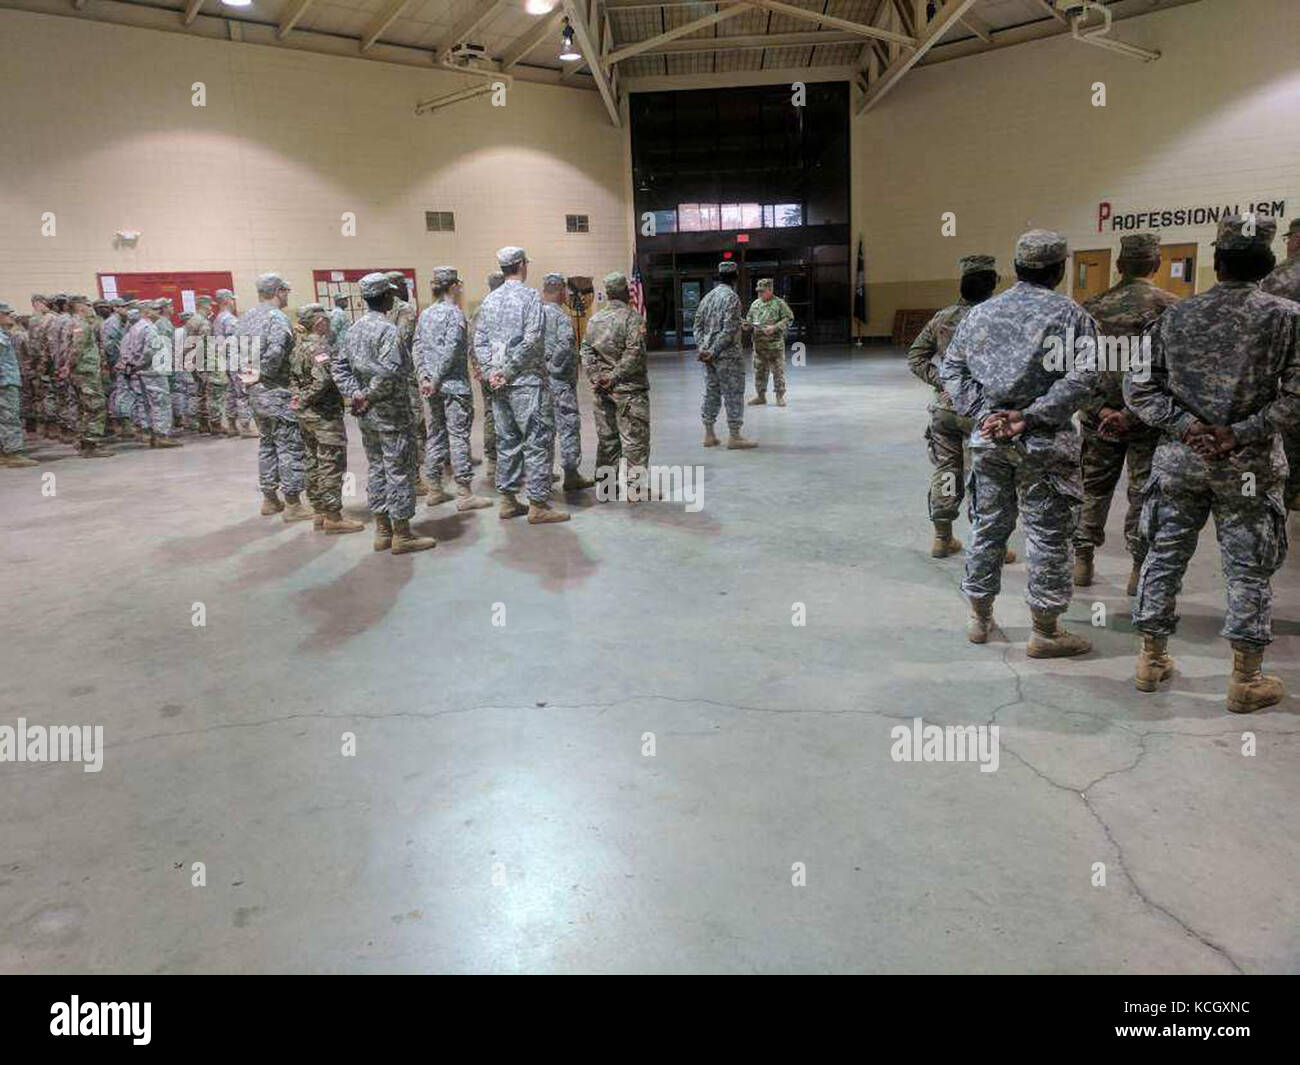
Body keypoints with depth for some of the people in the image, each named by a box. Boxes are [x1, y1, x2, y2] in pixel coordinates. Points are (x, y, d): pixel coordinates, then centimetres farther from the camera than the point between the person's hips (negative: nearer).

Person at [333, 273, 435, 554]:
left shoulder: (354, 329, 10)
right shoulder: (387, 330, -17)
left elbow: (339, 366, 12)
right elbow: (388, 372, -28)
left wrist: (355, 394, 4)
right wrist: (369, 396, -14)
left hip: (366, 415, 9)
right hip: (391, 414, -9)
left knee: (376, 468, 15)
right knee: (399, 472, 0)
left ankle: (382, 531, 23)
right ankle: (402, 535, 6)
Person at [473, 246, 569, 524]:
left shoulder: (489, 299, 12)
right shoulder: (530, 295, -7)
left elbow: (480, 342, 8)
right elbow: (531, 340, -17)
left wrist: (491, 372, 2)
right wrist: (508, 372, -12)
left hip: (500, 384, 7)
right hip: (527, 382, -7)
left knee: (507, 440, 13)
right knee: (537, 441, -3)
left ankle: (508, 500, 18)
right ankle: (538, 504, -3)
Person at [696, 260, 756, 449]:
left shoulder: (707, 297, 12)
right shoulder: (731, 297, -12)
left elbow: (698, 325, 10)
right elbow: (729, 330, -19)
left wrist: (702, 347, 1)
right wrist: (714, 352, -16)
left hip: (709, 354, 8)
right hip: (728, 355, -8)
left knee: (711, 392, 13)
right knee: (733, 394, -1)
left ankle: (709, 435, 16)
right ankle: (734, 437, 2)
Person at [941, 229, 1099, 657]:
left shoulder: (980, 312, 9)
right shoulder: (1069, 314, -5)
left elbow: (951, 369, 7)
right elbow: (1081, 377, -15)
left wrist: (982, 412, -1)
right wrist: (1029, 416, -15)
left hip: (988, 437, 5)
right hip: (1042, 443, -5)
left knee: (987, 526, 15)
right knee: (1048, 534, 4)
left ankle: (980, 618, 26)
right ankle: (1045, 632, 12)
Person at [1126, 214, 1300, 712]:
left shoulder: (1176, 315, 0)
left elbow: (1139, 387, -2)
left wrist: (1187, 425, -6)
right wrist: (1238, 434, -12)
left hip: (1180, 459, 2)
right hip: (1249, 466, -2)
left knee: (1164, 557, 13)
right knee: (1249, 571, 7)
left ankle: (1152, 659, 22)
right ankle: (1246, 680, 15)